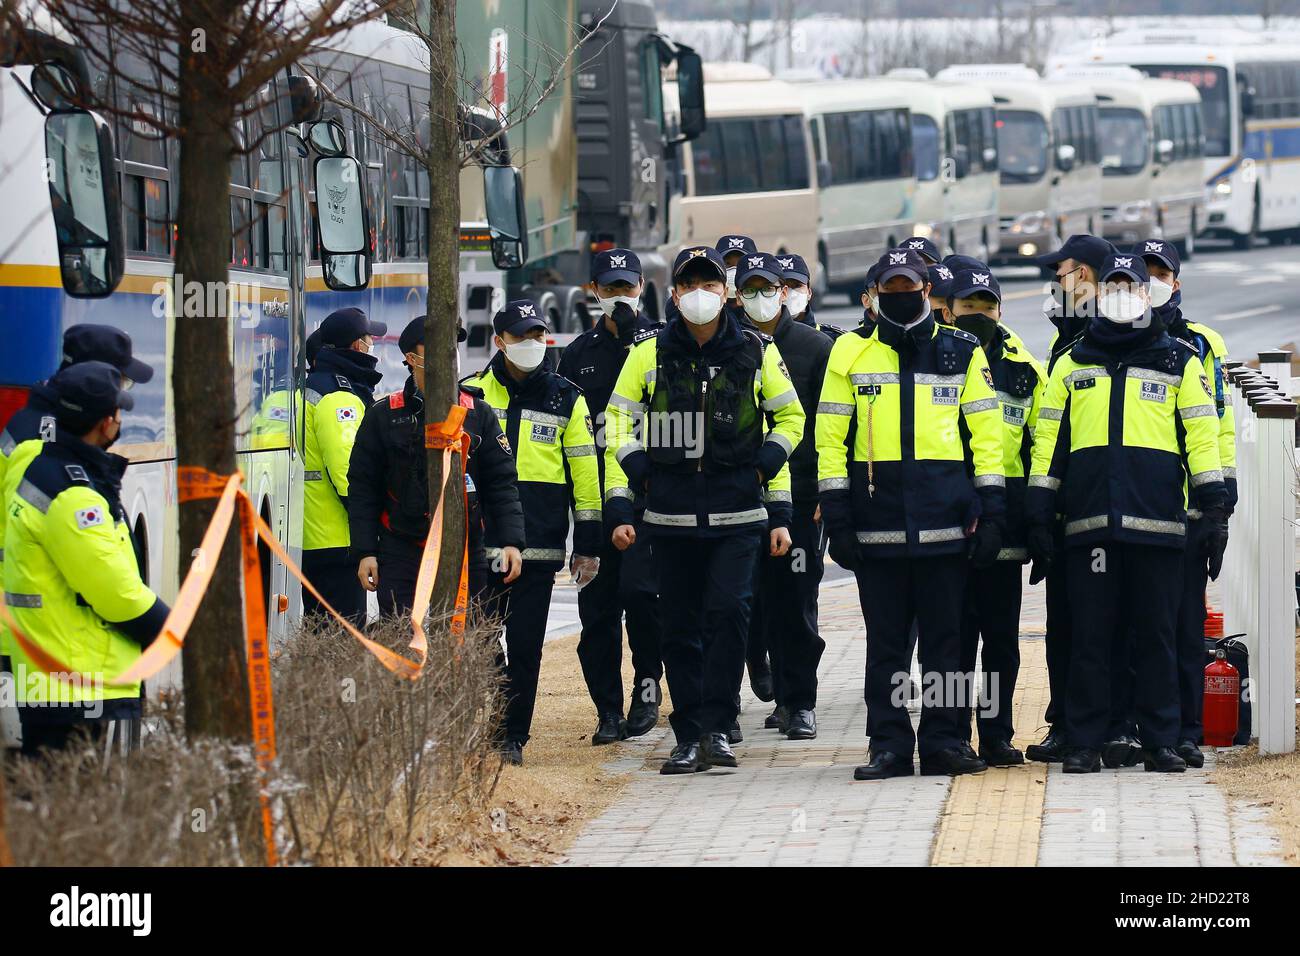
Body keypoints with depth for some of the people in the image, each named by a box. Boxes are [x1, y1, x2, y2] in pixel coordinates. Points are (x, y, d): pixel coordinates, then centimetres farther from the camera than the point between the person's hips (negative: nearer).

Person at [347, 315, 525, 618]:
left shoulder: (479, 414, 9)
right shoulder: (383, 416, 5)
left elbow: (502, 484, 8)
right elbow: (362, 488, 6)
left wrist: (511, 542, -3)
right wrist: (364, 552, -2)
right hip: (402, 556, -1)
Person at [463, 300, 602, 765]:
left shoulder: (566, 399, 8)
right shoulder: (471, 394, 7)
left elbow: (585, 473, 9)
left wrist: (588, 544, 5)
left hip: (540, 547, 0)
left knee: (525, 644, 1)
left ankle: (513, 737, 10)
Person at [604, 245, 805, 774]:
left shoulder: (756, 352, 4)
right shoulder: (650, 354, 4)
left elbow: (790, 419, 14)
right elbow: (618, 425, 8)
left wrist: (772, 487, 4)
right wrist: (619, 505, 0)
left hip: (737, 514, -1)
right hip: (671, 514, 1)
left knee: (729, 611, -15)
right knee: (680, 627, 3)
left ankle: (717, 728, -7)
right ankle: (689, 737, 11)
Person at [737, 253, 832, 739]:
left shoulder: (815, 347, 2)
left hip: (799, 493, -3)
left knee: (796, 598, -3)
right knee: (764, 599, 4)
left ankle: (800, 702, 2)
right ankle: (786, 697, 12)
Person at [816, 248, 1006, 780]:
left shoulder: (962, 352, 8)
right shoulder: (850, 352, 8)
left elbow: (986, 432, 8)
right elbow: (830, 436, 7)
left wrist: (990, 507, 0)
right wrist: (835, 510, -1)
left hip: (945, 516, 0)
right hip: (876, 516, 0)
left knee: (944, 636, 3)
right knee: (885, 639, 3)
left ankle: (944, 743, 8)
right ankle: (889, 746, 7)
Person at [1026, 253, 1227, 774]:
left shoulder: (1179, 361, 11)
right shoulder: (1071, 364, 15)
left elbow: (1202, 436, 7)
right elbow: (1049, 438, 15)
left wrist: (1215, 510, 0)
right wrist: (1038, 511, 8)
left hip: (1157, 521, -1)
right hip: (1089, 521, 1)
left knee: (1156, 633, 1)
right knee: (1090, 635, 1)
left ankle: (1160, 742, 7)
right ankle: (1083, 743, 5)